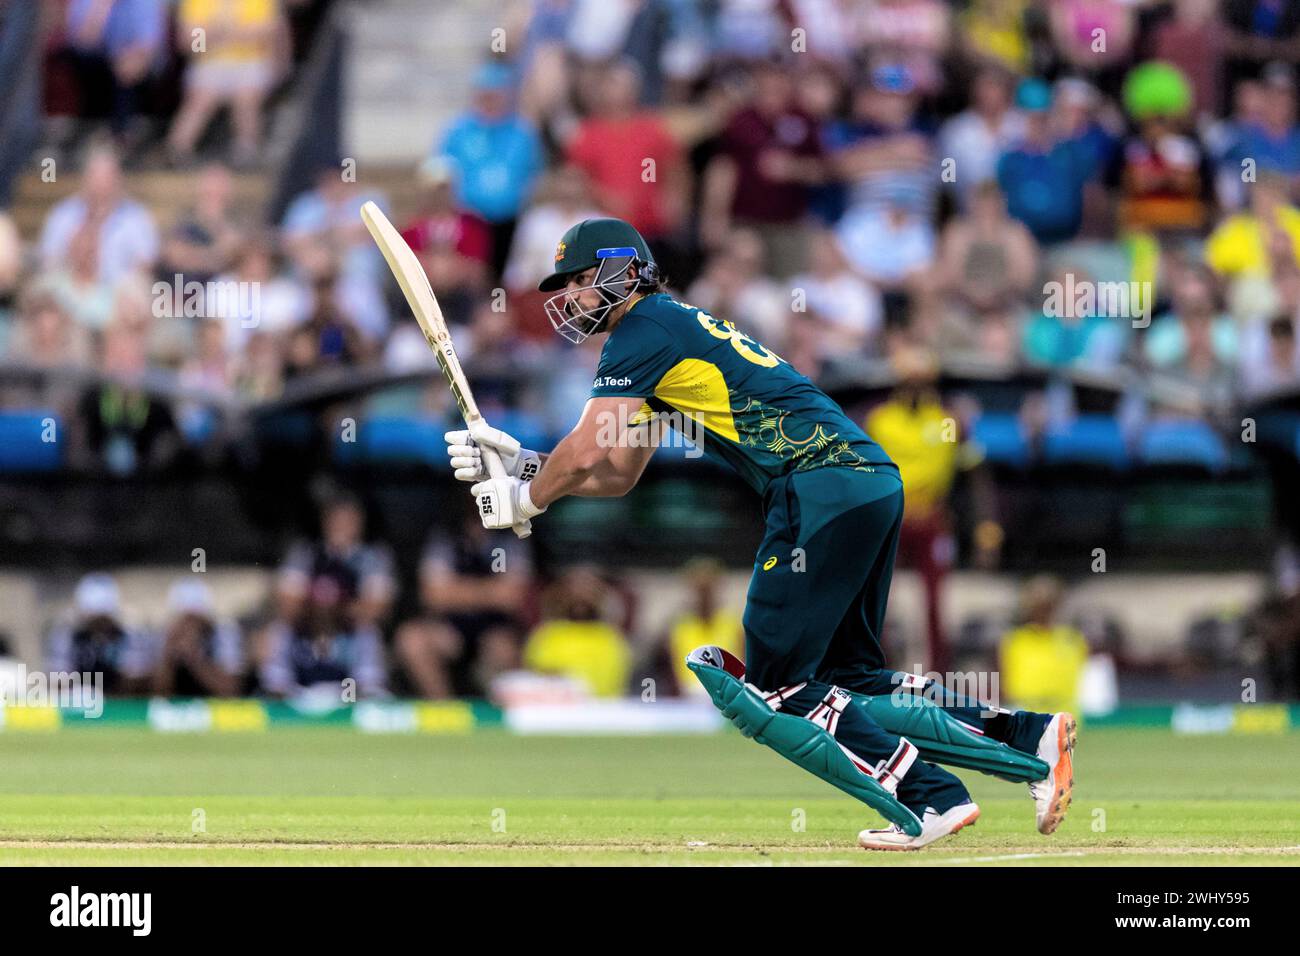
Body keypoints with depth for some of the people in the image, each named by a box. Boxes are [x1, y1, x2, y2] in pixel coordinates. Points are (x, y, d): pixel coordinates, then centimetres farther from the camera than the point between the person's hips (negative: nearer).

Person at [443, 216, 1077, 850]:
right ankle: (1028, 737, 5)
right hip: (875, 483, 10)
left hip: (823, 486, -10)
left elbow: (588, 451, -6)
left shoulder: (644, 329, -1)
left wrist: (523, 500, 11)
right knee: (846, 678, 15)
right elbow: (616, 475, 30)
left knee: (773, 682, -6)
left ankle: (930, 797, -16)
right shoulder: (671, 333, 28)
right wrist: (520, 463, 24)